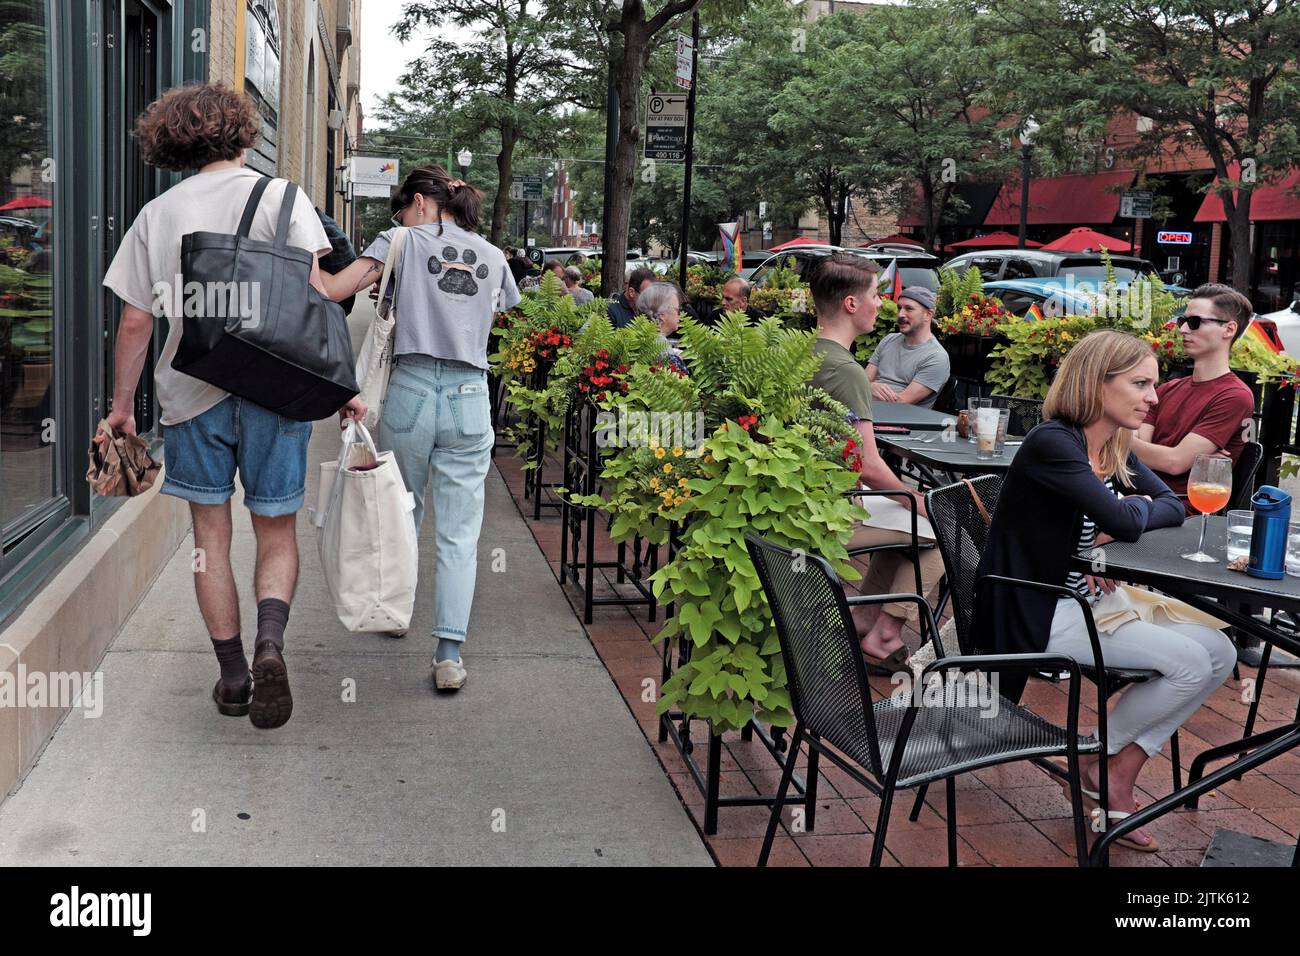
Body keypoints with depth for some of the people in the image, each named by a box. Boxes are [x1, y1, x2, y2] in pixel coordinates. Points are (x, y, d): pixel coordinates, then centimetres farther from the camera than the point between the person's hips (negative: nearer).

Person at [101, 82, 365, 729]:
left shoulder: (157, 214, 7)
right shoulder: (279, 196, 1)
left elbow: (135, 321, 6)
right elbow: (313, 296, -8)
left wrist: (121, 403, 16)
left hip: (191, 391, 2)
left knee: (211, 537, 13)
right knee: (277, 533, 9)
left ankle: (232, 675, 17)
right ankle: (269, 641, -16)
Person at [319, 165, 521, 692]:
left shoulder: (404, 241, 2)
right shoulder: (493, 257, 12)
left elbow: (333, 290, -8)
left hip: (411, 390, -1)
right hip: (470, 398, 1)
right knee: (459, 532, 1)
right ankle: (449, 653, -6)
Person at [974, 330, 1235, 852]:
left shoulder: (1117, 451, 8)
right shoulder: (1052, 443, -20)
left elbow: (1174, 506, 10)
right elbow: (1125, 522, -26)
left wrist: (1118, 526, -10)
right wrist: (1135, 506, -2)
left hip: (1091, 600, 9)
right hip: (1037, 613, -9)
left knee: (1220, 653, -1)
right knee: (1190, 662, -16)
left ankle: (1121, 772, 5)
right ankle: (1097, 760, 7)